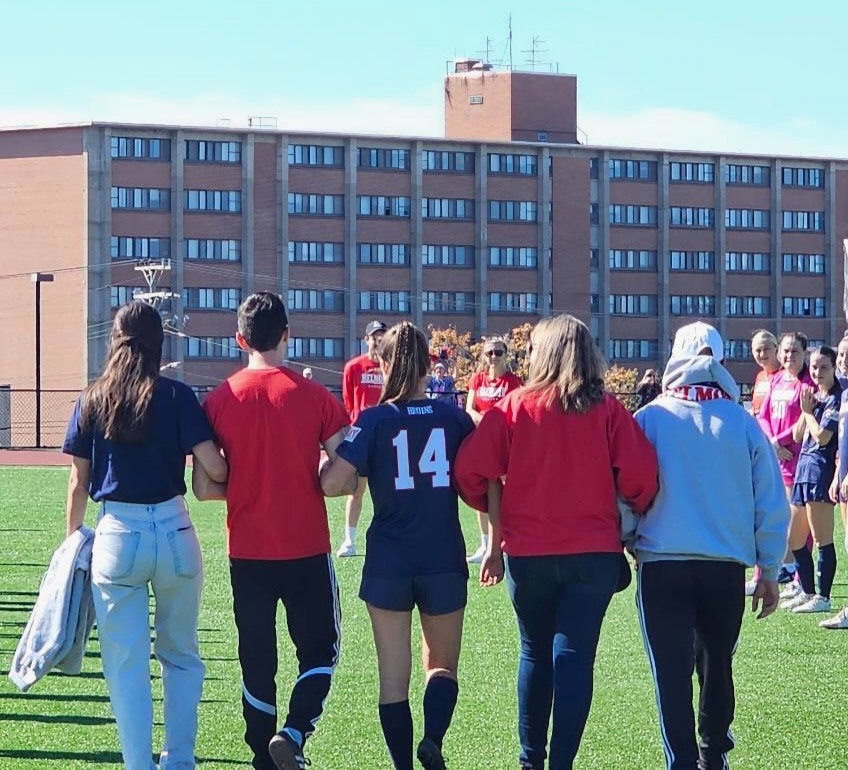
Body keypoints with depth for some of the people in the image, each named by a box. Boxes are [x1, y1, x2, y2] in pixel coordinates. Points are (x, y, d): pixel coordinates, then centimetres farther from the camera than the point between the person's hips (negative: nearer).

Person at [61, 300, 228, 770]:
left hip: (117, 537, 0)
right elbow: (214, 468, -11)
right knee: (181, 656, 16)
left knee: (126, 665, 6)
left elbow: (78, 483, 4)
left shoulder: (91, 401, 1)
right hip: (174, 534, 0)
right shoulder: (176, 397, -5)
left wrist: (73, 538, 17)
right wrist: (229, 478, 11)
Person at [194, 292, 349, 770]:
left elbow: (205, 489, -2)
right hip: (307, 551, -1)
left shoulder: (220, 400, -3)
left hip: (248, 554, 2)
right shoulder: (314, 396, -7)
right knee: (320, 652, 10)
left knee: (257, 660, 12)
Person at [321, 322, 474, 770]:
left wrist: (355, 479, 7)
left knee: (394, 678, 9)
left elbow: (330, 484, -15)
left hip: (388, 564, -1)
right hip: (445, 563, 1)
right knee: (442, 665, 15)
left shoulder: (375, 421, -6)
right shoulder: (454, 417, 0)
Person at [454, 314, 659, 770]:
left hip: (528, 552, 1)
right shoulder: (607, 411, -2)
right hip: (594, 552, -1)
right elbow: (639, 475, -10)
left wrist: (497, 540, 8)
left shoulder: (513, 407, -1)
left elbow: (472, 469, -5)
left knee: (535, 653, 16)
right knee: (574, 656, -1)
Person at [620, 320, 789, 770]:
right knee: (717, 665, 20)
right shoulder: (743, 422, 1)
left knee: (672, 672, -1)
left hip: (663, 565, -2)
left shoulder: (650, 419, -3)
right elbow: (772, 504, 4)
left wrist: (621, 546, 14)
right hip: (727, 565, 2)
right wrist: (769, 572, 13)